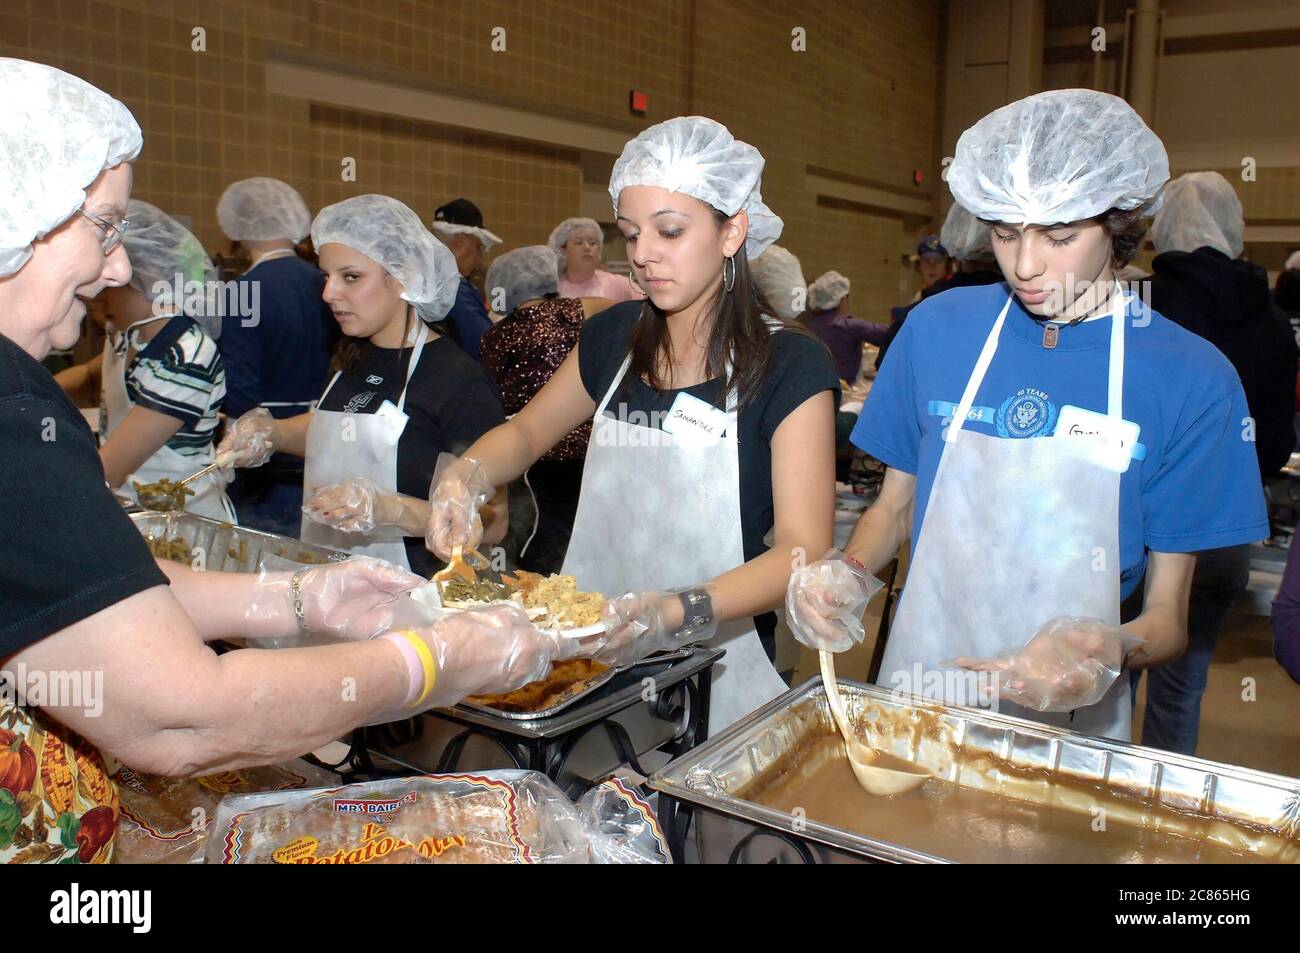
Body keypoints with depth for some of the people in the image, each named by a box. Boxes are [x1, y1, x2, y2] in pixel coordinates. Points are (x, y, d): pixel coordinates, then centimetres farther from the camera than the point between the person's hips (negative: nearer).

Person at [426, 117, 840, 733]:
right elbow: (525, 432, 19)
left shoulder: (790, 367, -10)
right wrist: (465, 478, -3)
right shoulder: (611, 338, 4)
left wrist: (675, 613, -31)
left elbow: (802, 551, -16)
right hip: (589, 659, 4)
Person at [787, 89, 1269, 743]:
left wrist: (1111, 652, -26)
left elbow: (1168, 613, -5)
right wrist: (849, 572, -13)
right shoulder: (938, 328, -4)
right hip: (918, 689, 2)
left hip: (1073, 718, -1)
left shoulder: (1192, 378, -9)